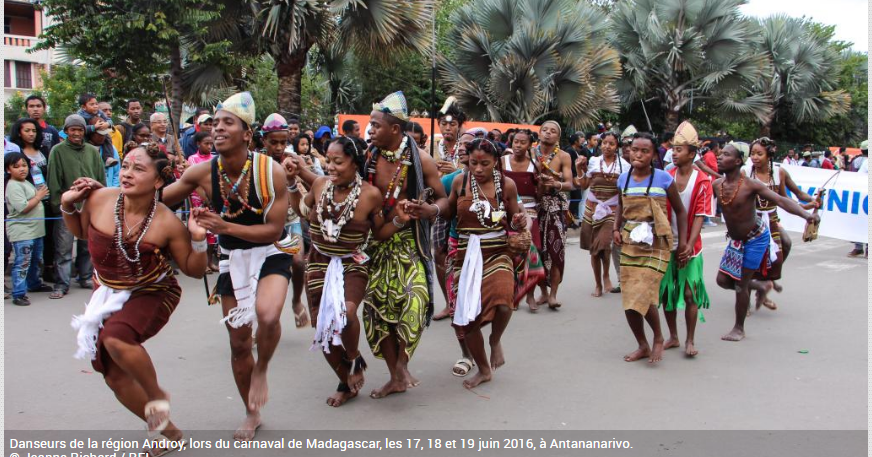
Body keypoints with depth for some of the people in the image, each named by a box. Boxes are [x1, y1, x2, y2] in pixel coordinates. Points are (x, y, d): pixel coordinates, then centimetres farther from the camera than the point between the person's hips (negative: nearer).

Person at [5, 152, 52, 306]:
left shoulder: (27, 182, 13)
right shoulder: (13, 186, -16)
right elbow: (23, 208, -24)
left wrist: (40, 194, 8)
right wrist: (39, 196, -15)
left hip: (35, 229, 10)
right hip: (21, 232, -10)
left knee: (36, 260, 23)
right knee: (22, 263, -11)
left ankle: (34, 284, 40)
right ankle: (18, 295, -9)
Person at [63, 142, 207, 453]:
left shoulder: (167, 223, -20)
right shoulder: (99, 199, -13)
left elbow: (194, 270, -10)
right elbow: (80, 232, 10)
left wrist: (198, 240, -26)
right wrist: (68, 206, -6)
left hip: (153, 295, -5)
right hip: (108, 294, 5)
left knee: (115, 337, -36)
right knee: (115, 377, 9)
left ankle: (157, 394, -7)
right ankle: (167, 431, 30)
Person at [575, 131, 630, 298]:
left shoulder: (623, 165, -1)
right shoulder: (593, 161, 5)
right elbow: (583, 185, 8)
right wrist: (579, 169, -3)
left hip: (611, 211, -3)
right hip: (592, 209, 3)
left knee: (603, 244, -21)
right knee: (593, 249, 7)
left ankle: (606, 275, 7)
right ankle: (598, 285, 22)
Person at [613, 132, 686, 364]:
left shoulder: (663, 178, -7)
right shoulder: (623, 178, 5)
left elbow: (680, 210, 2)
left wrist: (683, 241, -3)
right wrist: (616, 228, 5)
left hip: (655, 243, -5)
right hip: (629, 242, 5)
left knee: (643, 295, -15)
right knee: (628, 300, 5)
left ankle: (658, 338, 13)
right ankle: (643, 346, 24)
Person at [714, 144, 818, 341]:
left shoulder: (750, 185, -25)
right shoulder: (717, 185, -8)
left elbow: (781, 200, -33)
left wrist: (806, 215, -46)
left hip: (754, 238, -6)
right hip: (735, 240, 6)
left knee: (741, 284, -1)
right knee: (723, 280, 6)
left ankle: (739, 329, 16)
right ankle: (758, 286, 35)